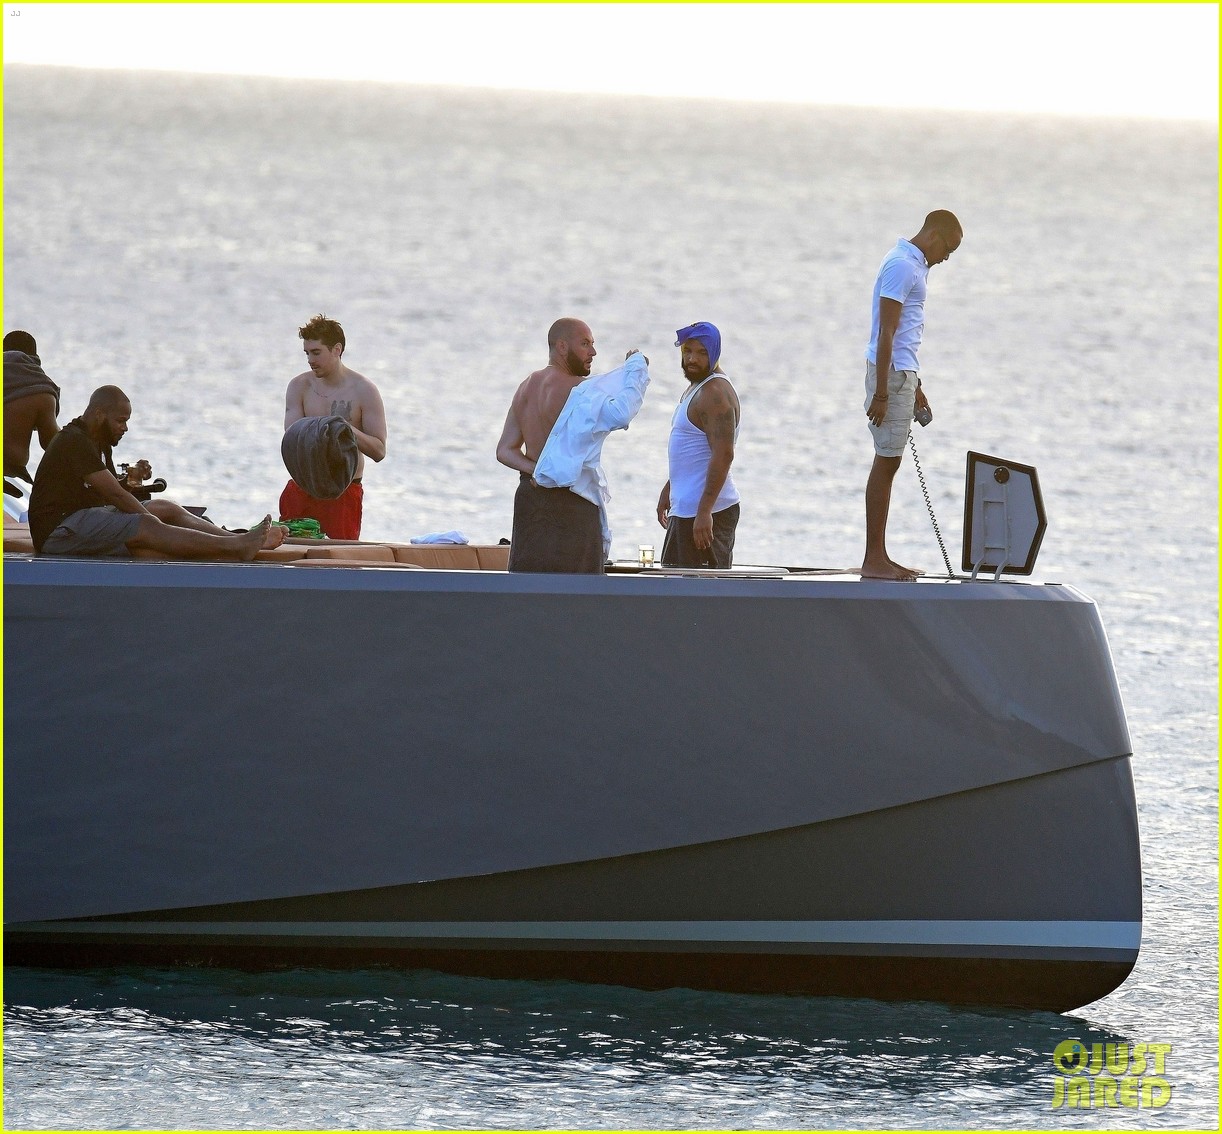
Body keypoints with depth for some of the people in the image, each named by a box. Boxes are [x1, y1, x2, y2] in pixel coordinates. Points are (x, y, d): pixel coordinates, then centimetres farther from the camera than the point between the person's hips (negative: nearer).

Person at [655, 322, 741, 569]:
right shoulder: (695, 388, 18)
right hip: (684, 509, 11)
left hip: (706, 511, -11)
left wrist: (705, 511, -28)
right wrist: (669, 489, 31)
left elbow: (723, 455, -24)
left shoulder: (715, 394, -16)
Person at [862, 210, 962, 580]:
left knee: (888, 464, 11)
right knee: (886, 463, -8)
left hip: (902, 371, 10)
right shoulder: (902, 267, -14)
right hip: (891, 372, -10)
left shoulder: (913, 265, 18)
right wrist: (881, 393, -22)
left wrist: (914, 388, 29)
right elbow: (886, 332, -19)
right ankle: (874, 559, -7)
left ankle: (878, 556, 13)